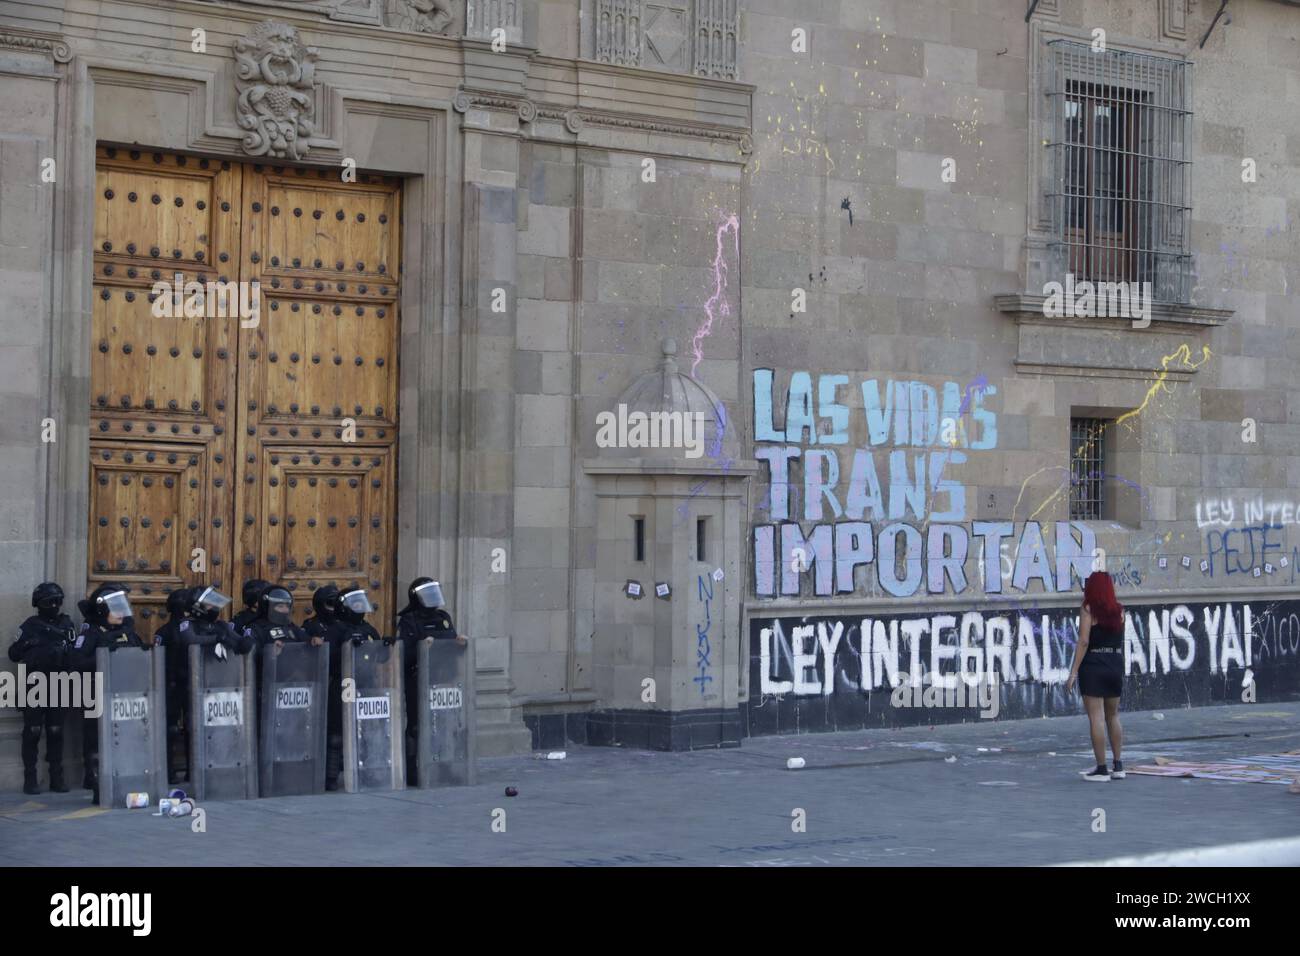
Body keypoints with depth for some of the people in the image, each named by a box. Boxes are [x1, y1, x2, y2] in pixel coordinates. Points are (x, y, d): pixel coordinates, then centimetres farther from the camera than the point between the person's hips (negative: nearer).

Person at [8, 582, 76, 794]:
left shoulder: (67, 624, 10)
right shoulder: (30, 626, 2)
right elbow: (14, 654, -1)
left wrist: (63, 650, -8)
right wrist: (30, 645, -13)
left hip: (58, 687, 3)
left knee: (56, 732, 5)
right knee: (32, 731, -3)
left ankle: (57, 777, 11)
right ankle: (30, 778, 1)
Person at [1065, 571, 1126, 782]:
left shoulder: (1088, 609, -8)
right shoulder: (1119, 610, 6)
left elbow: (1083, 642, -15)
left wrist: (1073, 672, -15)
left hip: (1093, 667, -5)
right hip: (1116, 666, 5)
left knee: (1096, 718, -3)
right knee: (1113, 717, 18)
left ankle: (1101, 769, -3)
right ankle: (1118, 766, 20)